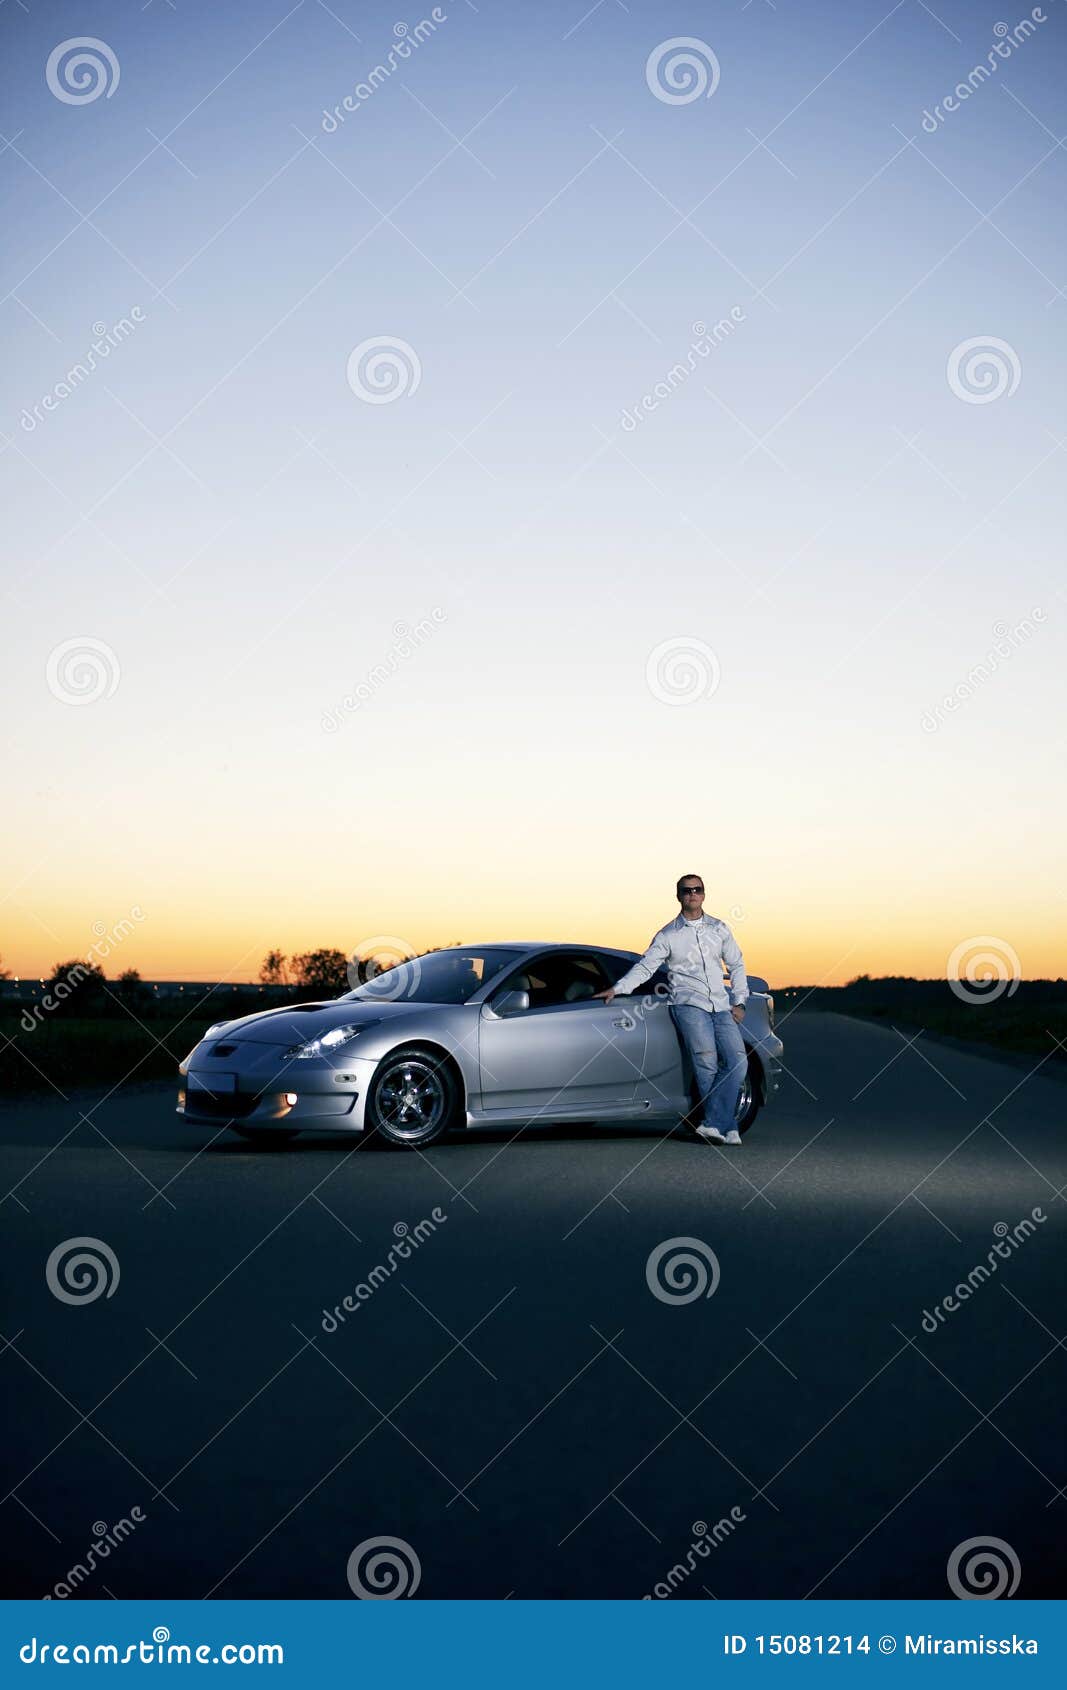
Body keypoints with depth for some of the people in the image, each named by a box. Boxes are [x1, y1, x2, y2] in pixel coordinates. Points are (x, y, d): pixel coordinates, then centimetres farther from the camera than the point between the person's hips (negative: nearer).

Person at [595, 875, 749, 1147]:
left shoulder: (719, 928, 15)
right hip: (688, 1004, -3)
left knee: (737, 1060, -14)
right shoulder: (668, 935, 7)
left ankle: (714, 1124, -14)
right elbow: (645, 966, 5)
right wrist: (617, 989, -6)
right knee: (707, 1060, -20)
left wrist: (739, 1002, 9)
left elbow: (736, 965, 18)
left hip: (721, 1005, 4)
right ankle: (726, 1127, -14)